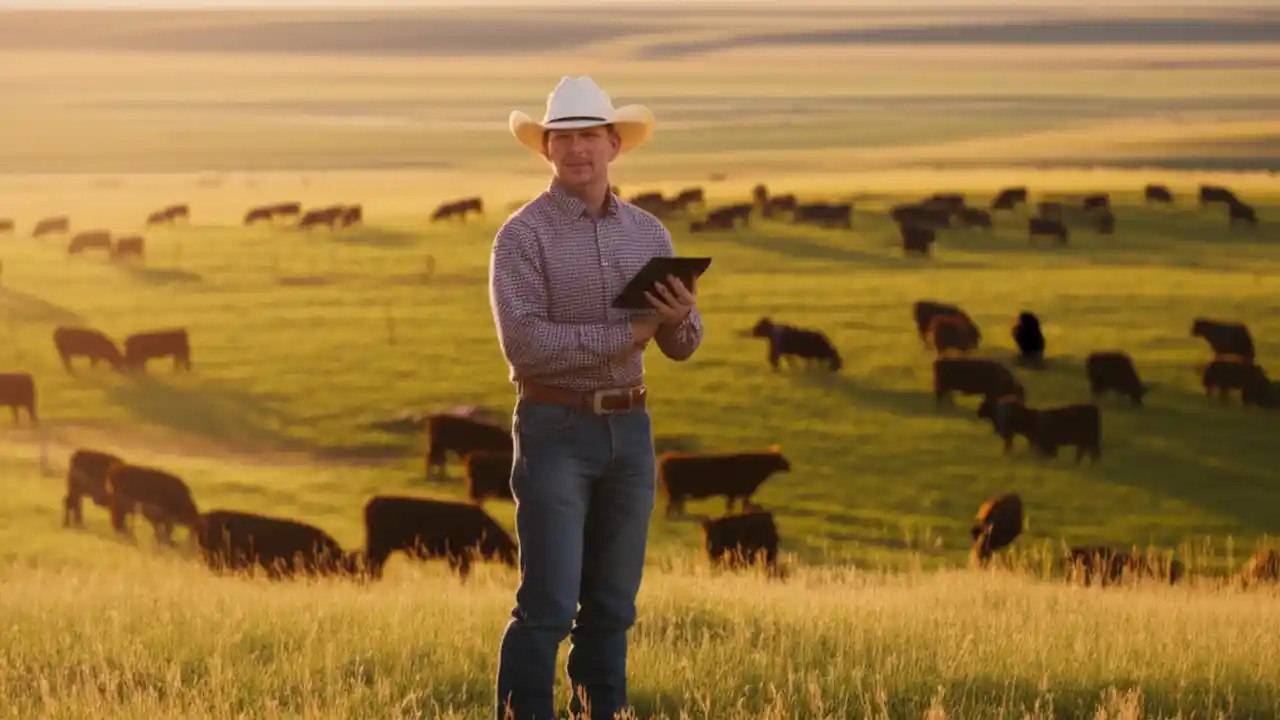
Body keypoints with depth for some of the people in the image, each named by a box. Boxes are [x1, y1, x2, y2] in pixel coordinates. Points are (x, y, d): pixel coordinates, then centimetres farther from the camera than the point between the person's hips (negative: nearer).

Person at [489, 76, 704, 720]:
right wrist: (624, 335, -19)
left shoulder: (648, 234, 9)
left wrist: (681, 317, -13)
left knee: (612, 605, 9)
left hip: (629, 428, 5)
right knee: (548, 606, -9)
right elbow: (524, 342, -18)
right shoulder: (523, 236, -7)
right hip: (556, 429, -5)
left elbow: (682, 348, 10)